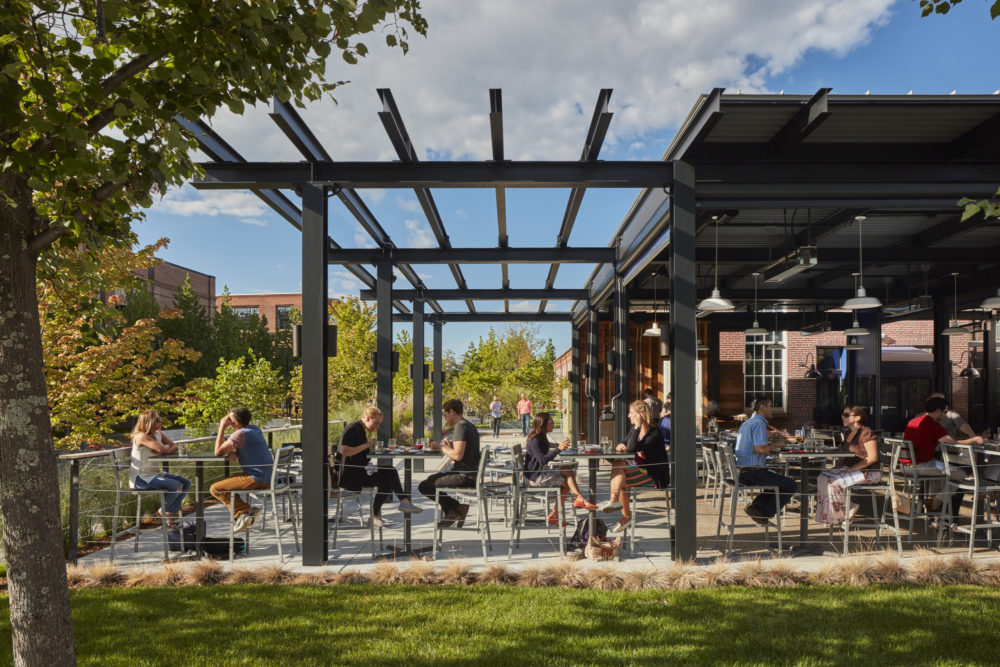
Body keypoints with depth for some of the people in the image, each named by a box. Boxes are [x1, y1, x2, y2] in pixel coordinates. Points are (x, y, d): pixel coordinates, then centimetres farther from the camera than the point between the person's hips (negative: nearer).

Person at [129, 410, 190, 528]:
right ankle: (163, 512, 2)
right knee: (176, 485, -23)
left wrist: (167, 450, -18)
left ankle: (171, 513, 9)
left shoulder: (158, 434, 8)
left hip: (155, 474, 9)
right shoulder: (141, 436, -19)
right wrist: (168, 449, -5)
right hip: (141, 478, -9)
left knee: (186, 483, 2)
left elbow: (174, 446, 4)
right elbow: (163, 450, -28)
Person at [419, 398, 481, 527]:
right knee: (432, 479, 26)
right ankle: (452, 512, 19)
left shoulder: (460, 426, -16)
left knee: (424, 486, -8)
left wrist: (440, 447, -11)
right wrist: (451, 445, 13)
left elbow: (458, 455, -25)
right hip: (471, 474, 11)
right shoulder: (470, 425, 16)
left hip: (464, 477, -11)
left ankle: (458, 508, 0)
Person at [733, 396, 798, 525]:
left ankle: (756, 506, 12)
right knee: (791, 485, 2)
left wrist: (768, 438, 15)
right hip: (754, 473, -9)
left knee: (778, 479, 30)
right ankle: (764, 513, 4)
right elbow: (760, 449, -25)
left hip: (741, 473, 9)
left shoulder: (746, 423, 16)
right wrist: (774, 444, -7)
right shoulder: (759, 423, -14)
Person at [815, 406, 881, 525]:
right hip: (851, 468, 9)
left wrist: (851, 469, -22)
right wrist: (838, 466, 1)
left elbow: (872, 457, -19)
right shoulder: (849, 434, 15)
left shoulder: (866, 432, -14)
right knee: (822, 478, -11)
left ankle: (847, 512, -5)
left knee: (834, 482, -26)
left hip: (868, 472, -9)